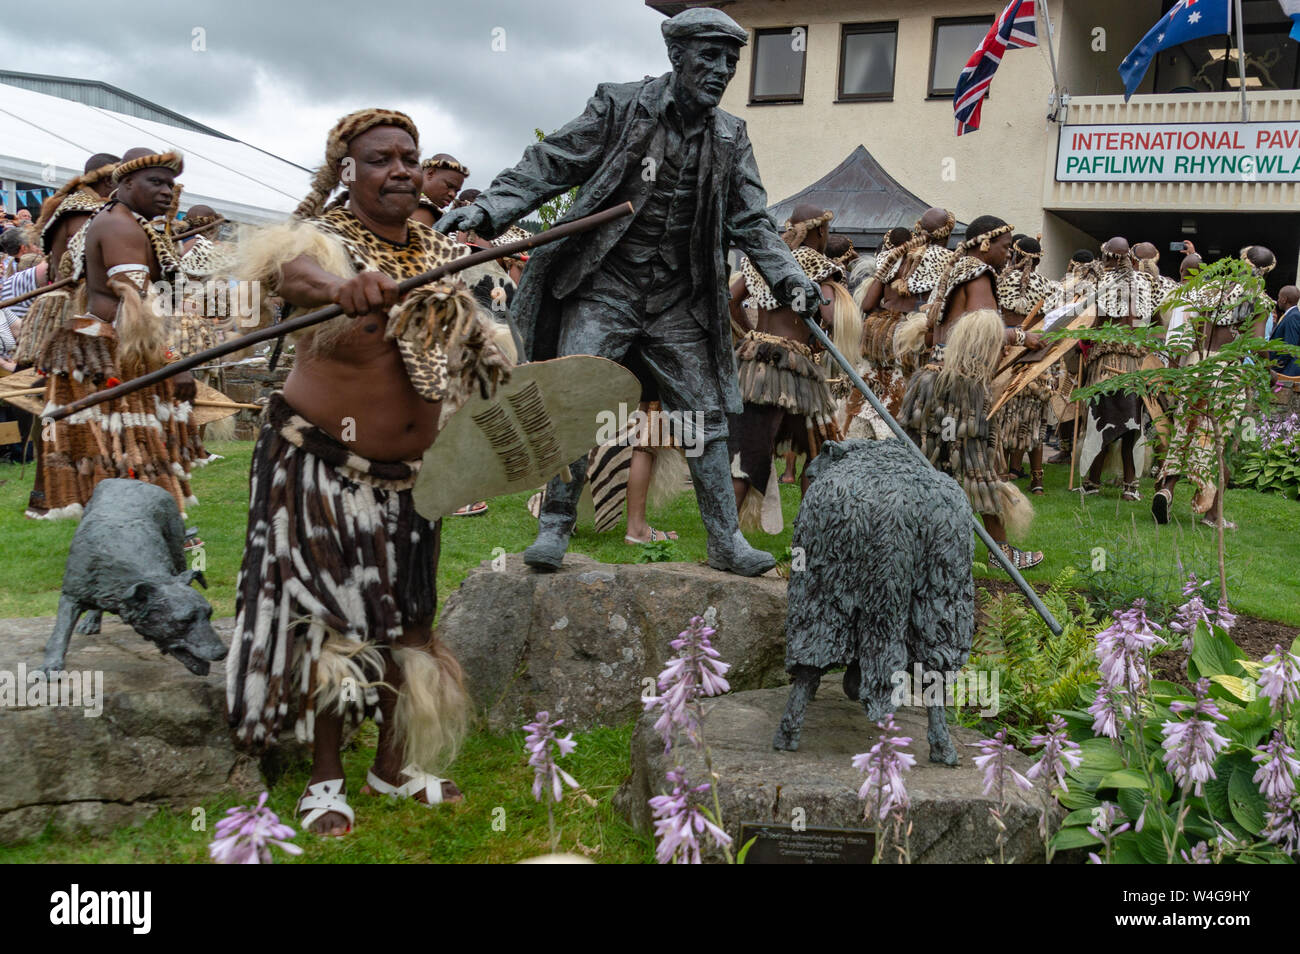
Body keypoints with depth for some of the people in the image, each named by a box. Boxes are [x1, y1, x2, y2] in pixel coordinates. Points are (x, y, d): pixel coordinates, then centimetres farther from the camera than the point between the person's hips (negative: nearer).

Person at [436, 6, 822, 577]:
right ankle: (554, 528, 2)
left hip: (679, 300, 4)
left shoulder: (729, 138, 8)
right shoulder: (620, 108, -3)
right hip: (605, 287, -3)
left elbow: (751, 219, 9)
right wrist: (487, 210, -17)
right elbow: (550, 165, -5)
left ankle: (727, 541, 12)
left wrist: (788, 277, -6)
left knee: (704, 417, 4)